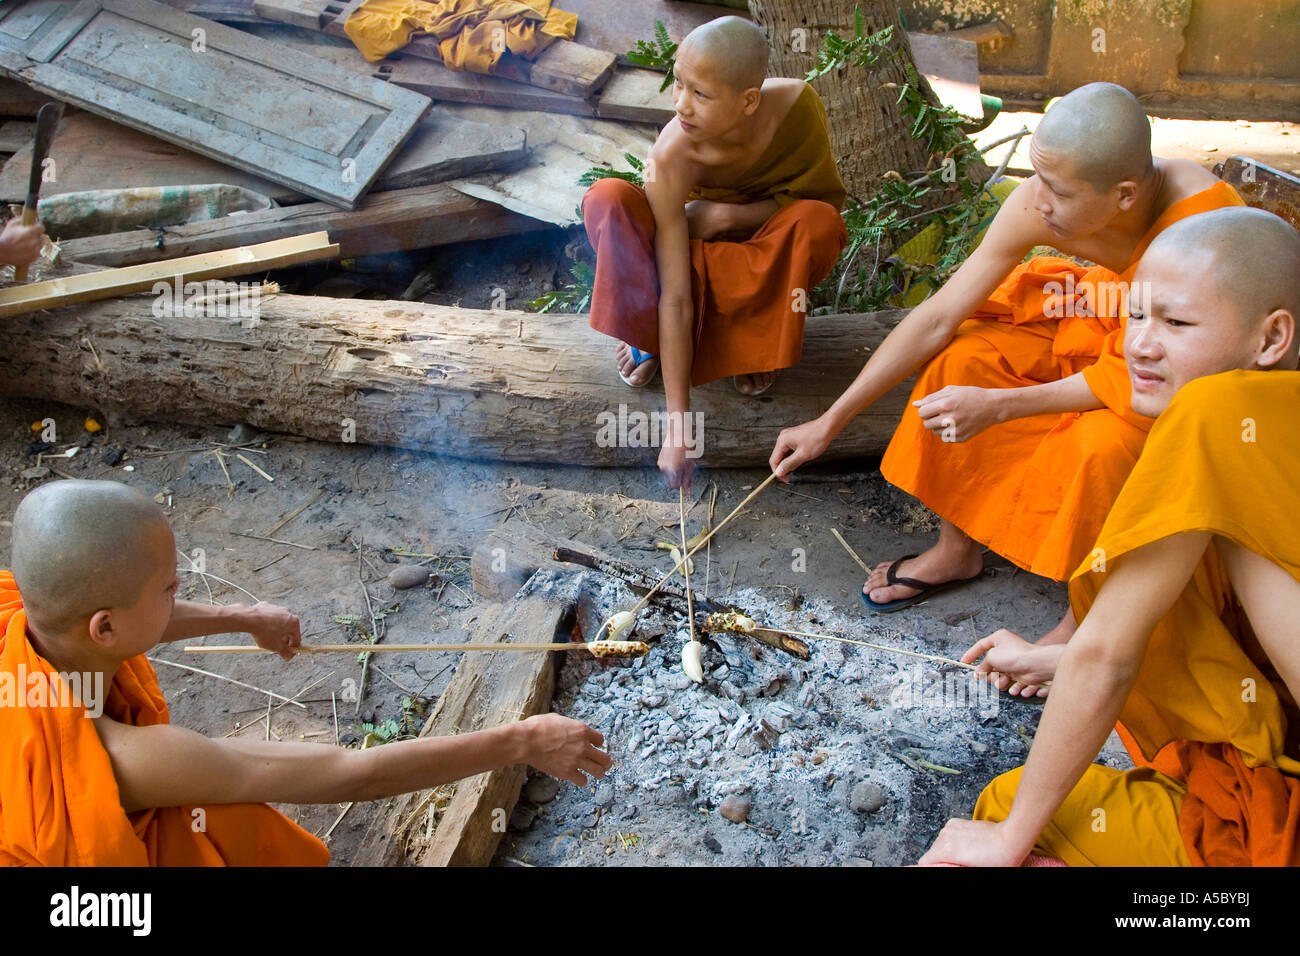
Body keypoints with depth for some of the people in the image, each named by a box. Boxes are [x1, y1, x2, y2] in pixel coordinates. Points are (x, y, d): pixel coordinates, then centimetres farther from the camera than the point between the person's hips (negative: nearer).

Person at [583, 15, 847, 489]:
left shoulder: (797, 104, -28)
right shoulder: (671, 160, -32)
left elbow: (827, 196, -14)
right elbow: (676, 298, -32)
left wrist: (725, 215, -28)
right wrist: (678, 422, -35)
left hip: (769, 254, 1)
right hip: (703, 256, -1)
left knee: (819, 223, -36)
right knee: (607, 199, -30)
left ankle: (756, 335, -10)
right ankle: (650, 337, -10)